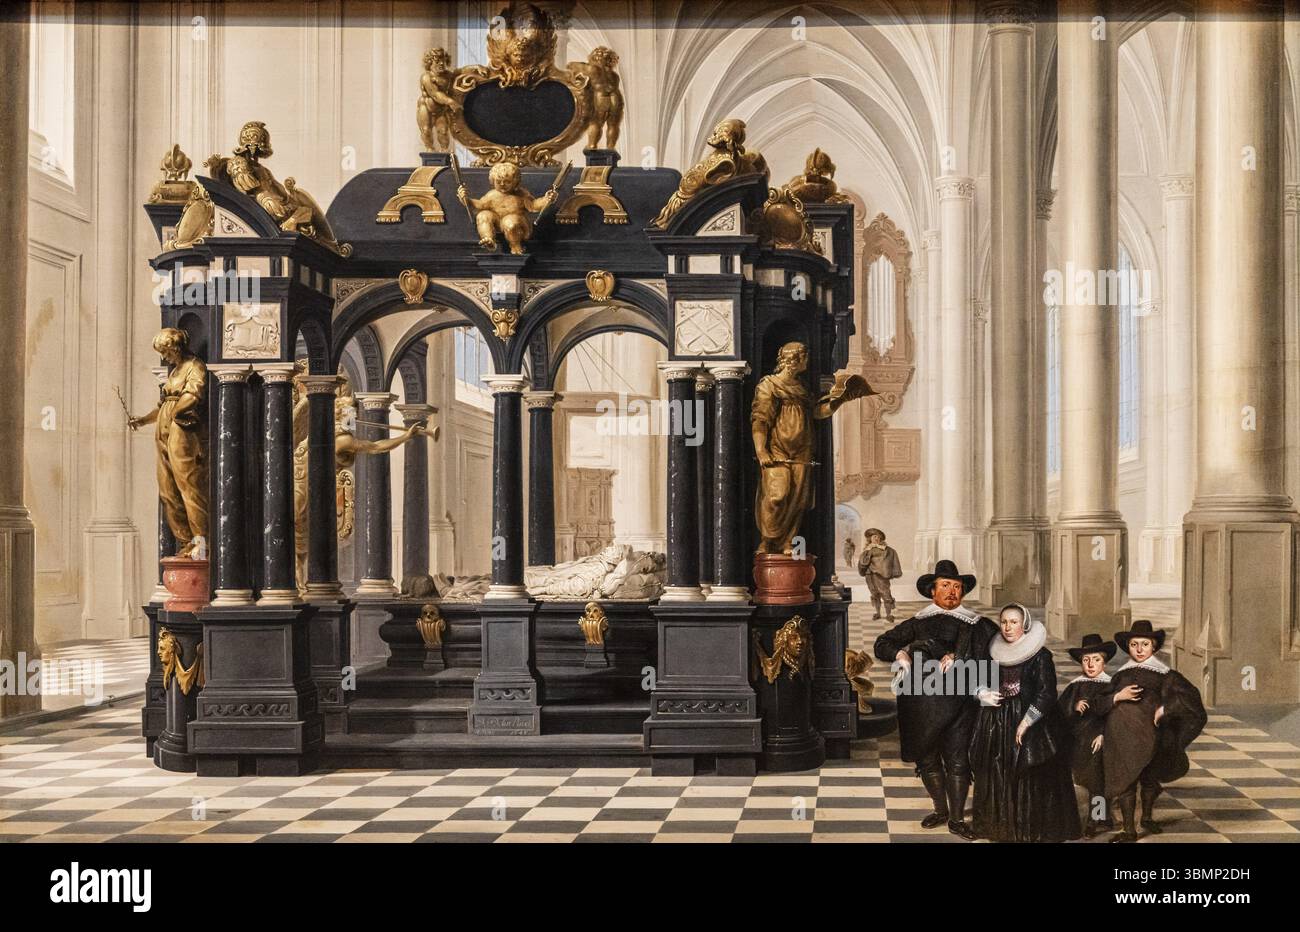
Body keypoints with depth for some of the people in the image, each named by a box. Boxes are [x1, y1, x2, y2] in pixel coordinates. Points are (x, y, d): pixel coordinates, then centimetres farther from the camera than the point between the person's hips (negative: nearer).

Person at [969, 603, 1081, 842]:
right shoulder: (995, 652, 9)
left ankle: (1032, 831, 4)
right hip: (997, 727, 5)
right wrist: (984, 694, -1)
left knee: (1029, 783, -5)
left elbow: (1046, 694, -13)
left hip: (1030, 727, -5)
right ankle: (1001, 828, 17)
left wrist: (1025, 723, -17)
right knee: (997, 779, 7)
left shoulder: (1040, 655, -8)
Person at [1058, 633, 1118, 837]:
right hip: (1079, 740, 4)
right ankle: (1104, 820, 21)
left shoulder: (1110, 685, -5)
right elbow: (1060, 709, 3)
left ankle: (1095, 820, 7)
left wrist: (1103, 734, -17)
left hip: (1100, 740, -4)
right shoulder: (1076, 686, 6)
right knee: (1088, 780, 9)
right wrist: (1074, 708, -16)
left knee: (1096, 781, -4)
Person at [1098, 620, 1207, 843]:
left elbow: (1190, 695, -6)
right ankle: (1129, 829, 5)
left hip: (1149, 732, -2)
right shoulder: (1121, 674, 10)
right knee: (1124, 780, -1)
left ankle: (1147, 817, 34)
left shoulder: (1164, 673, 2)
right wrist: (1117, 697, -12)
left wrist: (1165, 709, -13)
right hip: (1121, 735, 2)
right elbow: (1102, 705, 7)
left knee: (1149, 777, 10)